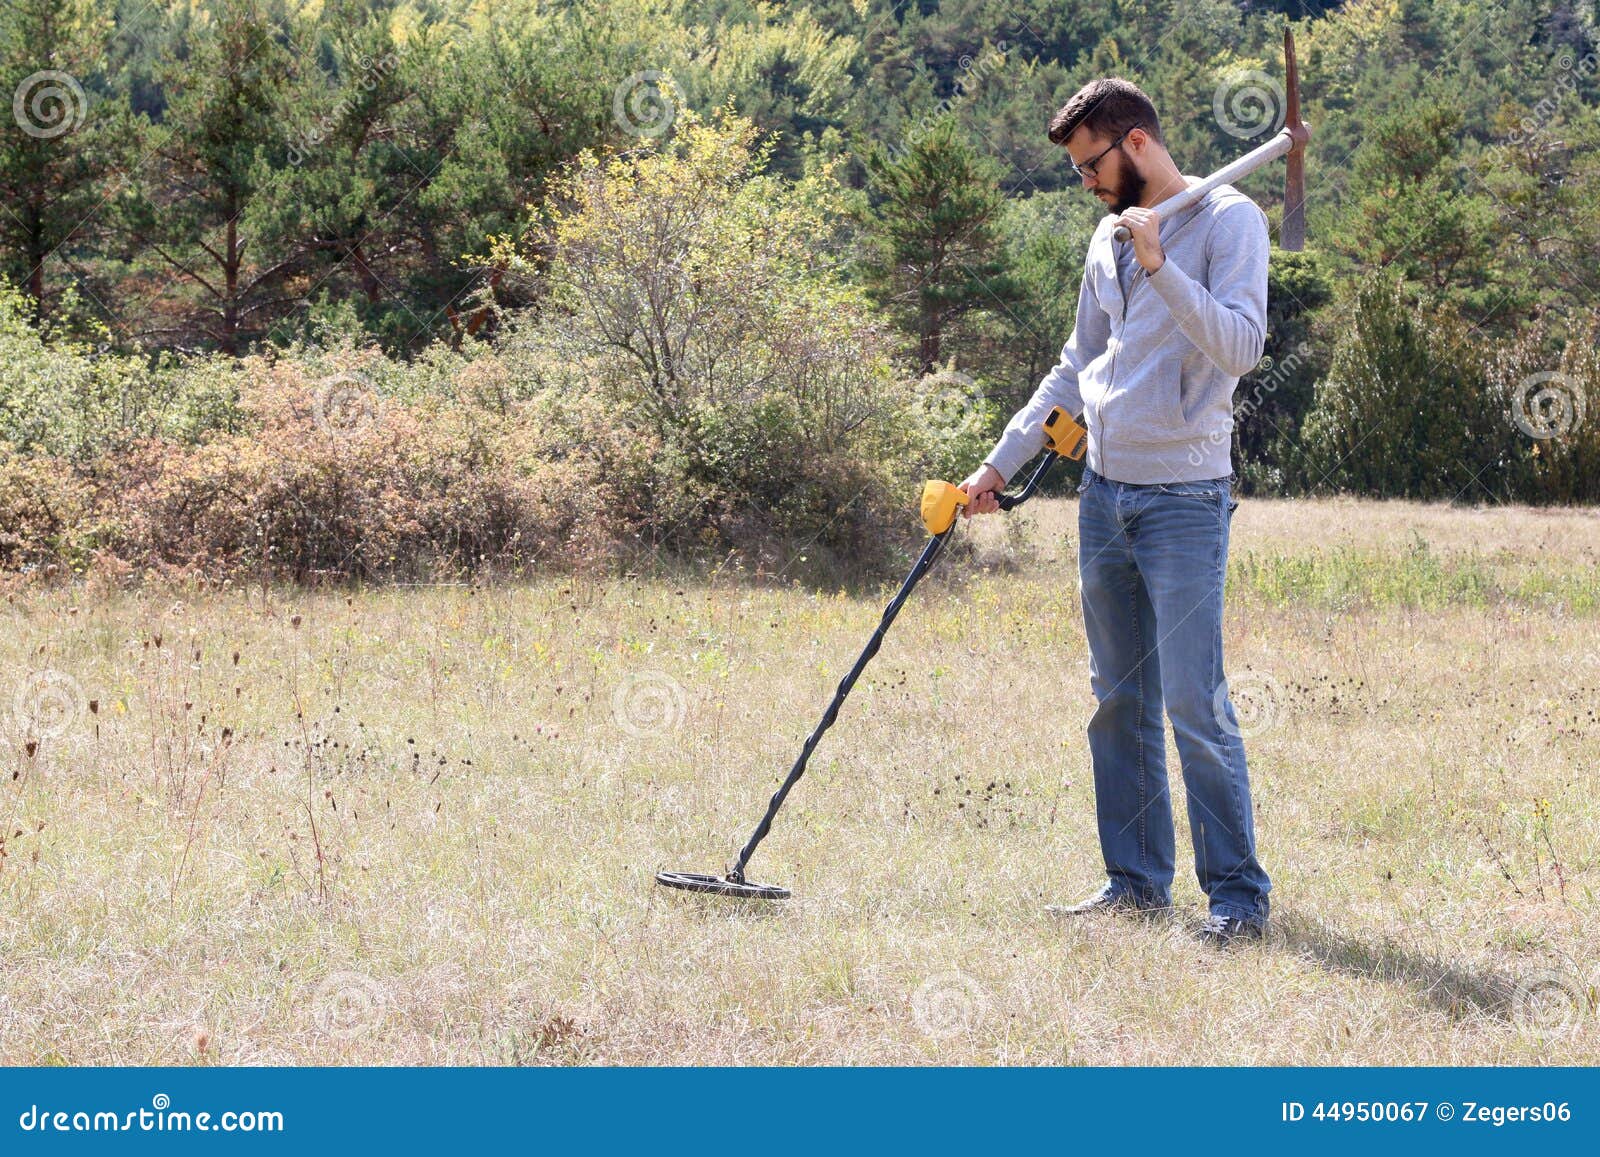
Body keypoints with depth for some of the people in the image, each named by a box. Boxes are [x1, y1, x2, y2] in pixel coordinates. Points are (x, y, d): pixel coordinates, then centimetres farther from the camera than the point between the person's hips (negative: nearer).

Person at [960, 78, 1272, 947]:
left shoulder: (1228, 219, -7)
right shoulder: (1110, 236, 15)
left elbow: (1241, 346, -19)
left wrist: (1160, 265, -26)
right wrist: (1001, 461, 20)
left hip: (1184, 499, -7)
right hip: (1103, 492, 7)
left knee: (1195, 704, -9)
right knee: (1118, 702, 10)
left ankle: (1238, 895, -2)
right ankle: (1137, 880, 18)